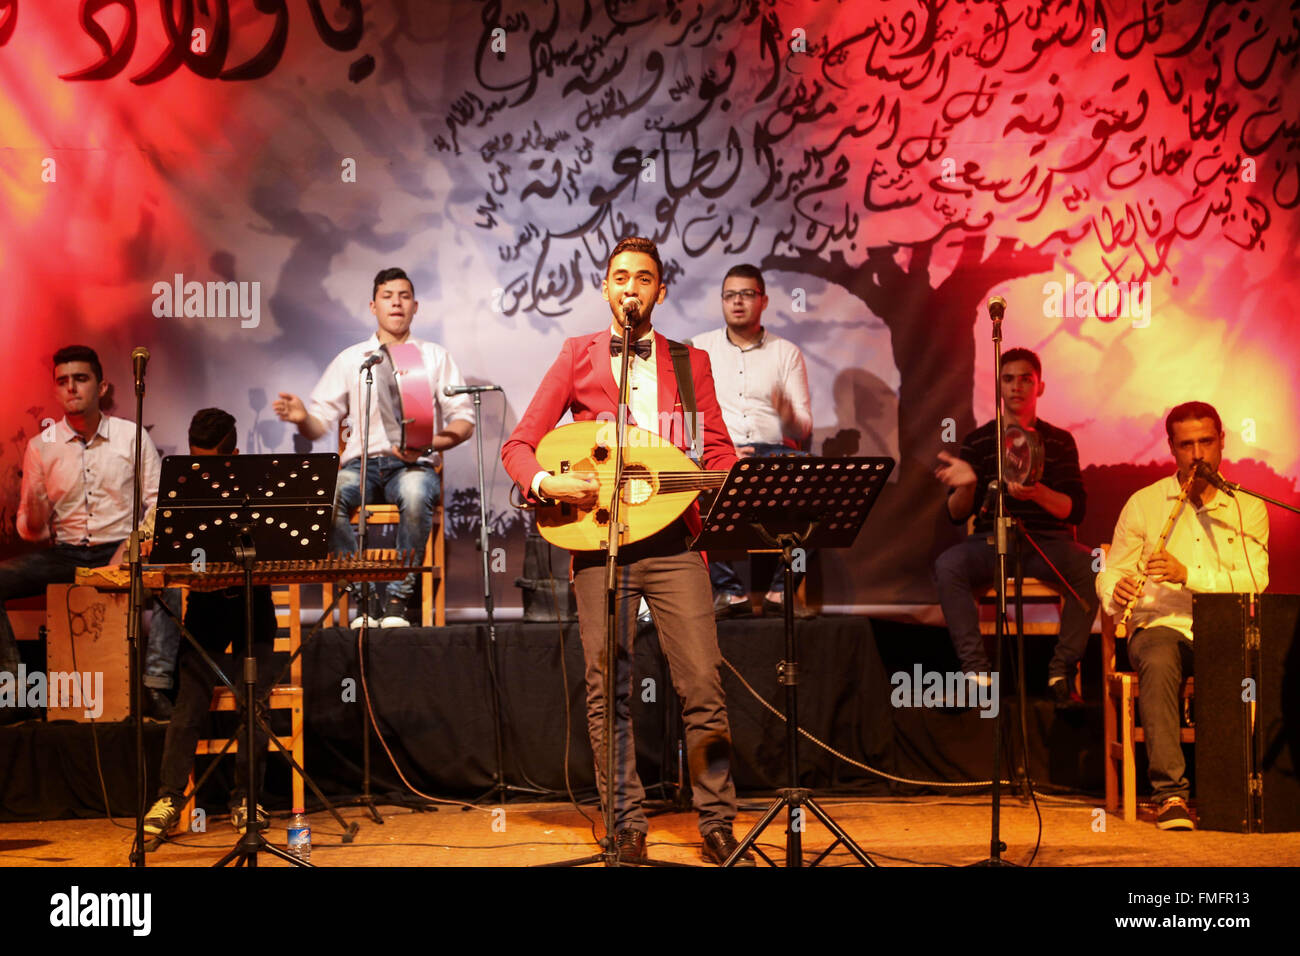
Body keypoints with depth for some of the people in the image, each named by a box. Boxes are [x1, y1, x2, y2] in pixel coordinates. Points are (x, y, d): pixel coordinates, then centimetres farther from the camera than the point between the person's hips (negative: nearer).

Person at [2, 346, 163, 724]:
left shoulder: (133, 437, 2)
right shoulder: (41, 446, 5)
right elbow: (32, 532, 6)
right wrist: (33, 512, -19)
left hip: (121, 551, -2)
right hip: (63, 554, 2)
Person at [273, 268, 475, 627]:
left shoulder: (435, 357, 14)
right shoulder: (350, 359, 16)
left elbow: (463, 421, 6)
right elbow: (320, 424, 11)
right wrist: (301, 417, -14)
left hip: (414, 464, -1)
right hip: (362, 462, 2)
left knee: (415, 494, -39)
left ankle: (398, 597, -26)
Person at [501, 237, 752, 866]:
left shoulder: (689, 362, 14)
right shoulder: (578, 356, 9)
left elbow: (717, 449, 12)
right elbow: (518, 445, 4)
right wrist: (547, 483, -16)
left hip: (673, 540, 1)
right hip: (599, 542, -1)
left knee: (703, 686, -4)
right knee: (607, 693, 0)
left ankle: (718, 825, 7)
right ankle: (626, 830, 9)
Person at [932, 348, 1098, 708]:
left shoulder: (1059, 441, 10)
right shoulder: (978, 441, 9)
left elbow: (1075, 509, -1)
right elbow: (957, 514, 4)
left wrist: (1038, 493, -22)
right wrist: (967, 485, -19)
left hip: (1048, 541, 0)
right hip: (991, 540, 0)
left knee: (1092, 568, -31)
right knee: (947, 565, -31)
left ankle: (1062, 673, -24)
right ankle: (977, 672, -31)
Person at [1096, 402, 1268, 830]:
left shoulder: (1248, 507, 10)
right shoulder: (1143, 503, 10)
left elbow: (1253, 581, -4)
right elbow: (1110, 573, 9)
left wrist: (1188, 576, -18)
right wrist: (1116, 593, -17)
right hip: (1161, 625, -1)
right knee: (1159, 663, -37)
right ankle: (1170, 792, -38)